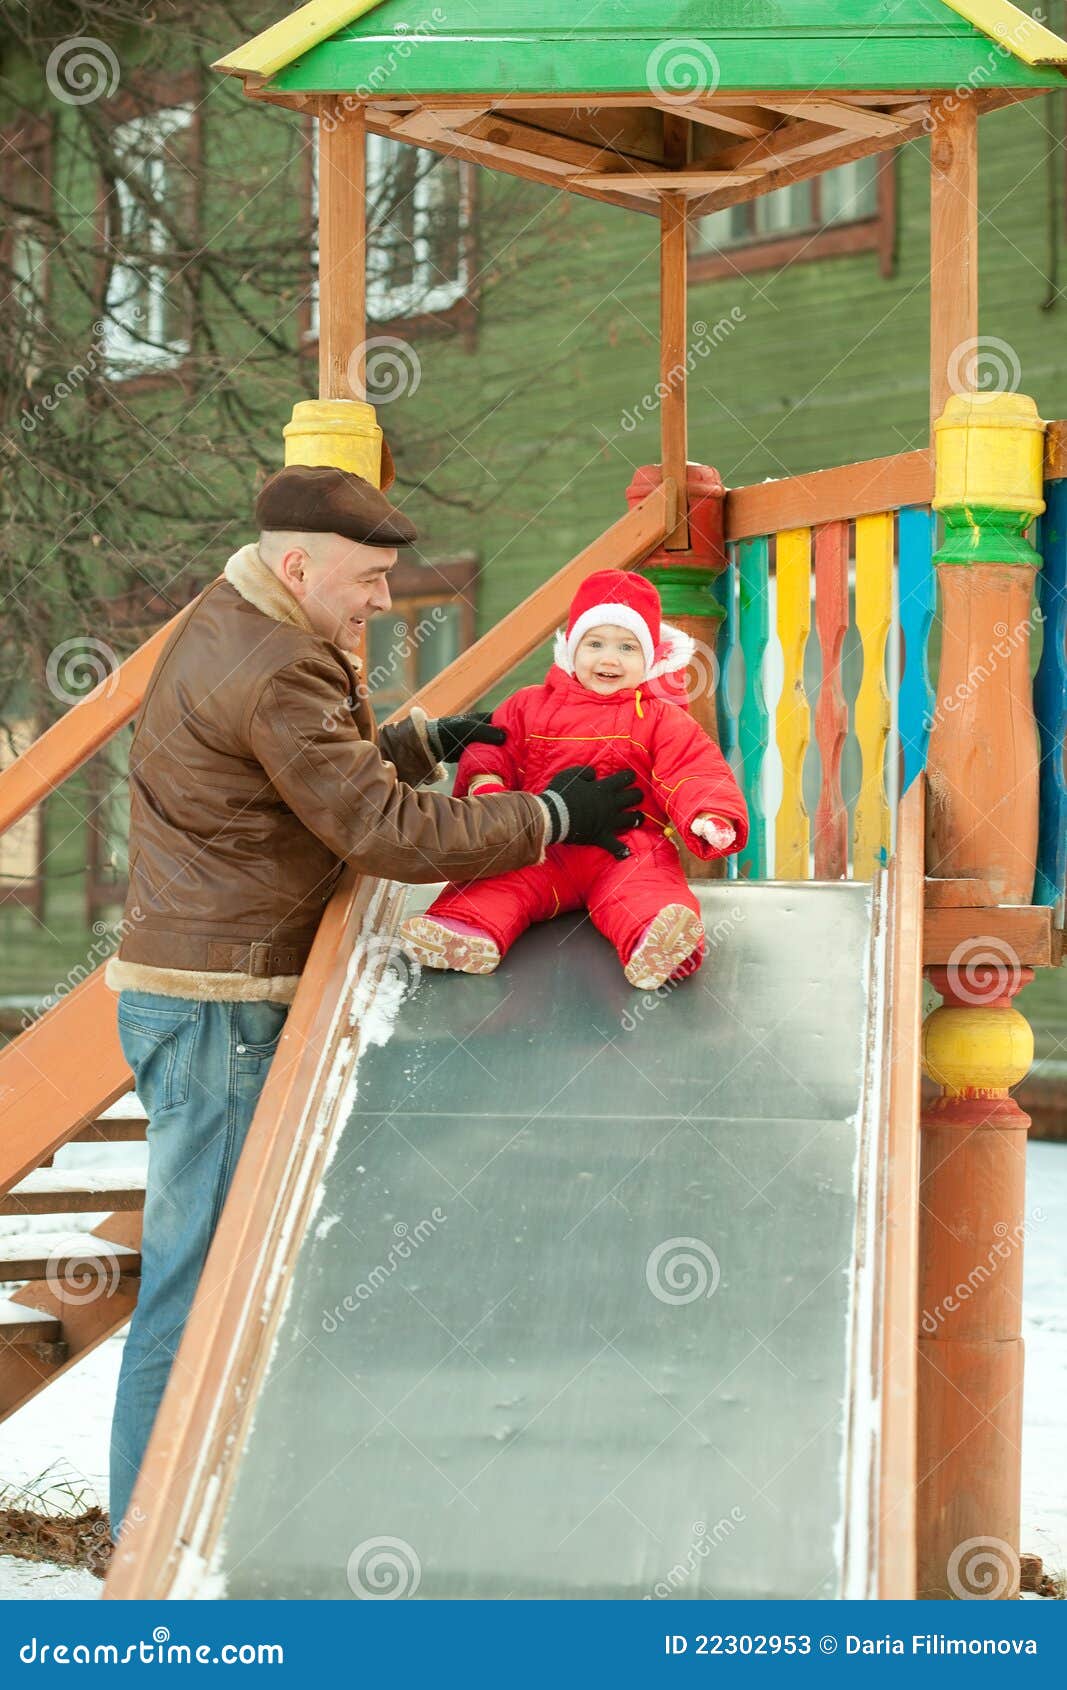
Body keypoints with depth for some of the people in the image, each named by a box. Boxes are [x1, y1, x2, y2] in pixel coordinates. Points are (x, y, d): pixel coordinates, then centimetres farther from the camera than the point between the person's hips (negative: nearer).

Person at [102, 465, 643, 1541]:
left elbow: (332, 770, 25)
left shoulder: (230, 629, 14)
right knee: (198, 1273, -5)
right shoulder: (274, 673, -20)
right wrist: (551, 816, -13)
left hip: (203, 993, 11)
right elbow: (388, 832, -21)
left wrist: (425, 742, 13)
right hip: (213, 1005, -11)